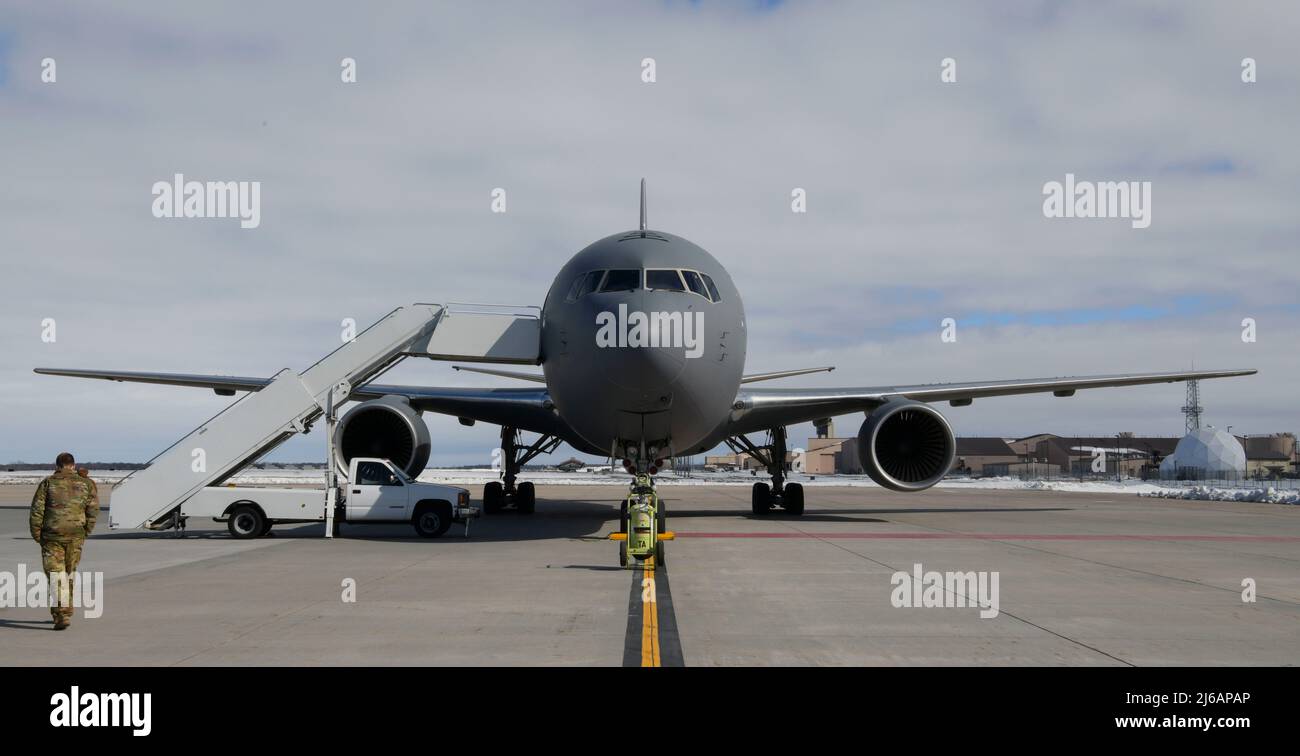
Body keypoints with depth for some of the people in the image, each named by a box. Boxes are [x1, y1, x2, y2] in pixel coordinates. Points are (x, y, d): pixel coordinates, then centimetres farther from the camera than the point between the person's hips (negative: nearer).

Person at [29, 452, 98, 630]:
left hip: (52, 535, -2)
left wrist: (36, 535, 6)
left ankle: (61, 615, -14)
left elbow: (37, 510, -3)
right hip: (76, 536, 2)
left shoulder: (48, 483, 2)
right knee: (69, 573, 17)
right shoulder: (86, 483, 6)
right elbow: (93, 510, 0)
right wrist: (85, 533, 10)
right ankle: (65, 612, 26)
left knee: (55, 575, -1)